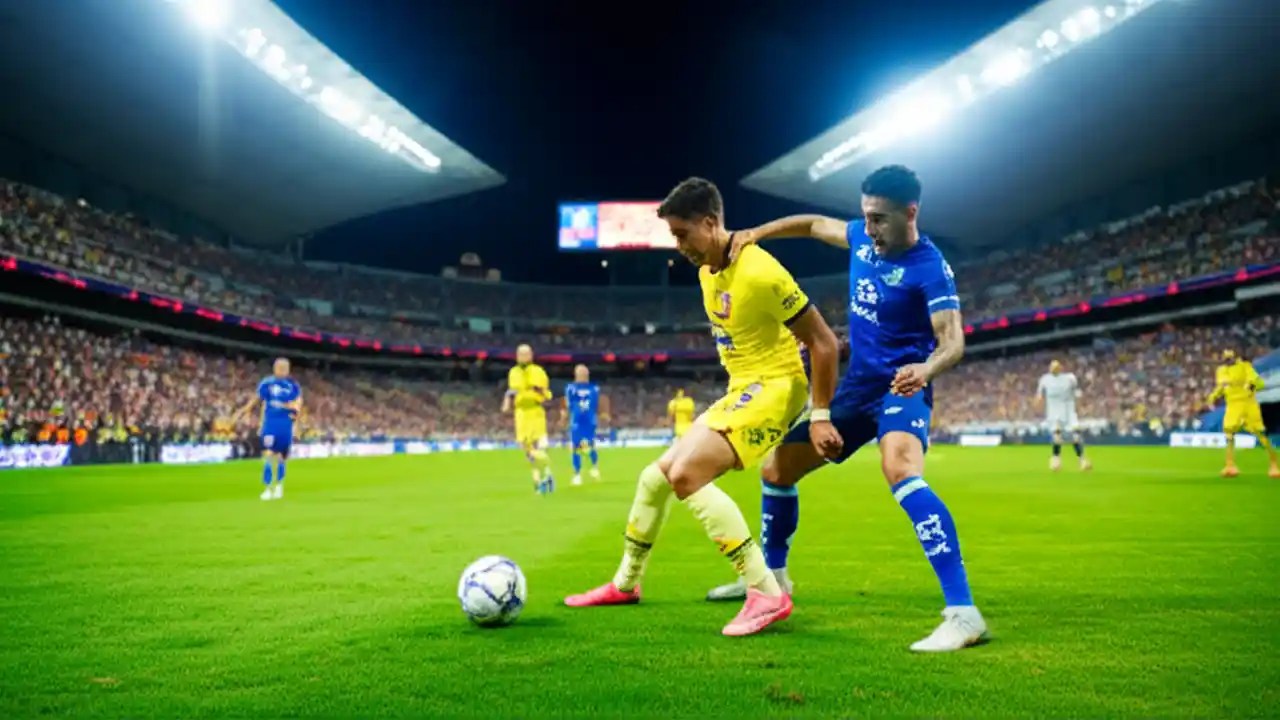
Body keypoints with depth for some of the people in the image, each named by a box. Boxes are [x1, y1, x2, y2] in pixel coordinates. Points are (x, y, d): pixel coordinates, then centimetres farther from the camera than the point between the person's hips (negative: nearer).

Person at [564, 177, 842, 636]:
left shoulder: (760, 273, -21)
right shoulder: (707, 271, 6)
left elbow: (823, 342, -18)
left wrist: (820, 416, -17)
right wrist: (738, 389, 20)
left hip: (774, 387, -9)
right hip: (740, 391, 9)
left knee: (686, 476, -24)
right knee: (655, 476, 11)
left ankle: (767, 594, -18)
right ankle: (625, 584, 30)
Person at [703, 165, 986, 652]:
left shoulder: (929, 266, -17)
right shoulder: (862, 238, 3)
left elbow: (953, 339, -26)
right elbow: (815, 224, 21)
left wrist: (926, 369, -49)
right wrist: (758, 233, 7)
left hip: (901, 389, -8)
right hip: (856, 387, 8)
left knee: (901, 472, -38)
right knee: (776, 468, 11)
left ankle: (962, 614, -35)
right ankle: (771, 576, 33)